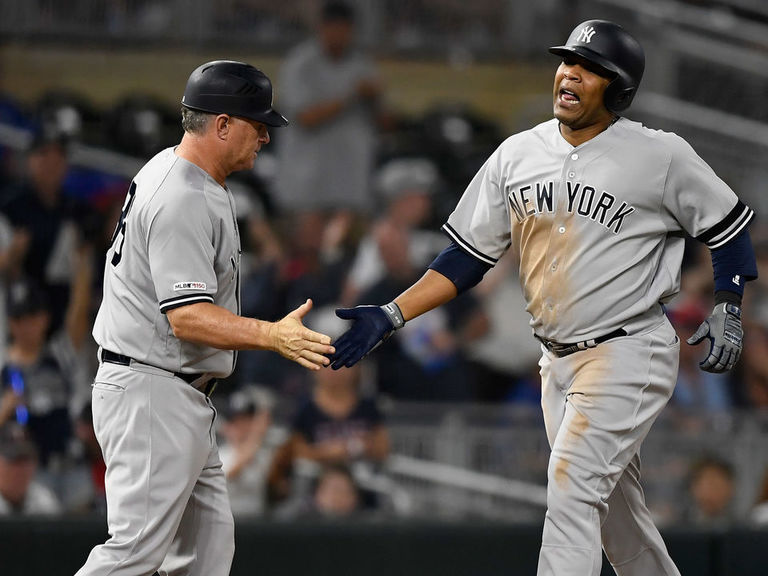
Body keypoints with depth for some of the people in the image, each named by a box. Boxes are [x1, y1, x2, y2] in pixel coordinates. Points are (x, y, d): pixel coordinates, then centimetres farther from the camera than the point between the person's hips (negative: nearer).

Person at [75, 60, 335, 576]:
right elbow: (187, 317, -28)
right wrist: (272, 336, -39)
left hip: (185, 397, 11)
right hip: (152, 396, -11)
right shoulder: (183, 203, -21)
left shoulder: (168, 170, 13)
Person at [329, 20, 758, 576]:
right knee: (611, 507, 14)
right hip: (558, 360, 6)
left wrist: (728, 308, -10)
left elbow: (728, 224, 2)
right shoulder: (517, 155, 4)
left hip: (630, 352, -6)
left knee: (571, 492, -18)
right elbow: (468, 257, 8)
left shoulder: (661, 156, -9)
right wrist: (390, 316, -1)